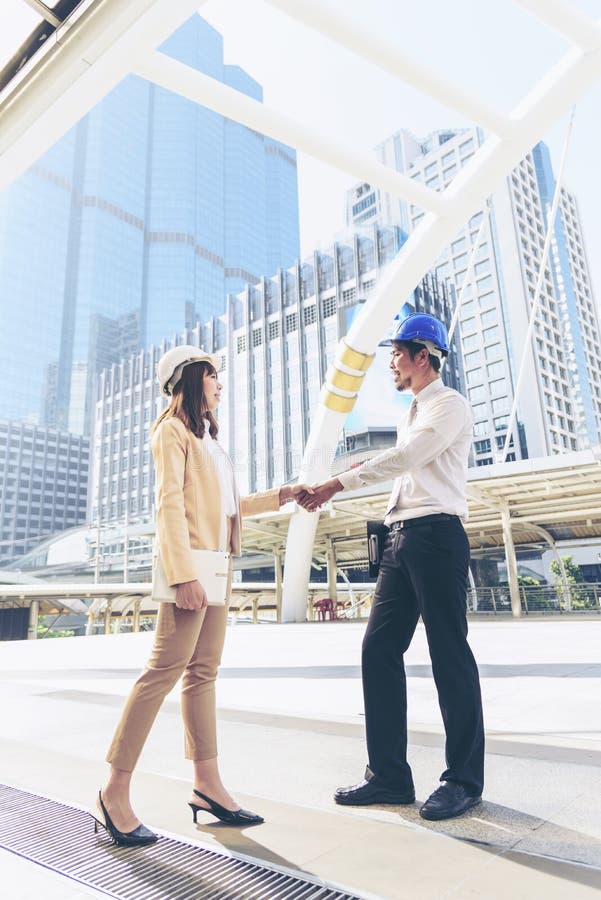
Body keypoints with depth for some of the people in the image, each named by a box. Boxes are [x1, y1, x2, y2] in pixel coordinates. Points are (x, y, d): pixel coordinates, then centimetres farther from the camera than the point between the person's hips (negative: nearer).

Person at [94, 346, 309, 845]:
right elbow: (170, 504, -13)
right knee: (166, 669, -9)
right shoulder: (173, 430, -2)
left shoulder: (207, 438, 24)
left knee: (203, 672, 8)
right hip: (191, 562, -9)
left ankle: (207, 784, 13)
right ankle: (116, 790, 1)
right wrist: (184, 574, -21)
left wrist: (279, 496, 20)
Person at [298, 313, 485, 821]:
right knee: (379, 650, 4)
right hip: (402, 538, 9)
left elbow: (404, 457, -15)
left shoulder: (449, 404, -2)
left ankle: (465, 780, 11)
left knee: (449, 655, -3)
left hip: (436, 534, -9)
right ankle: (389, 775, 13)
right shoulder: (415, 413, 26)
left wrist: (338, 484, -15)